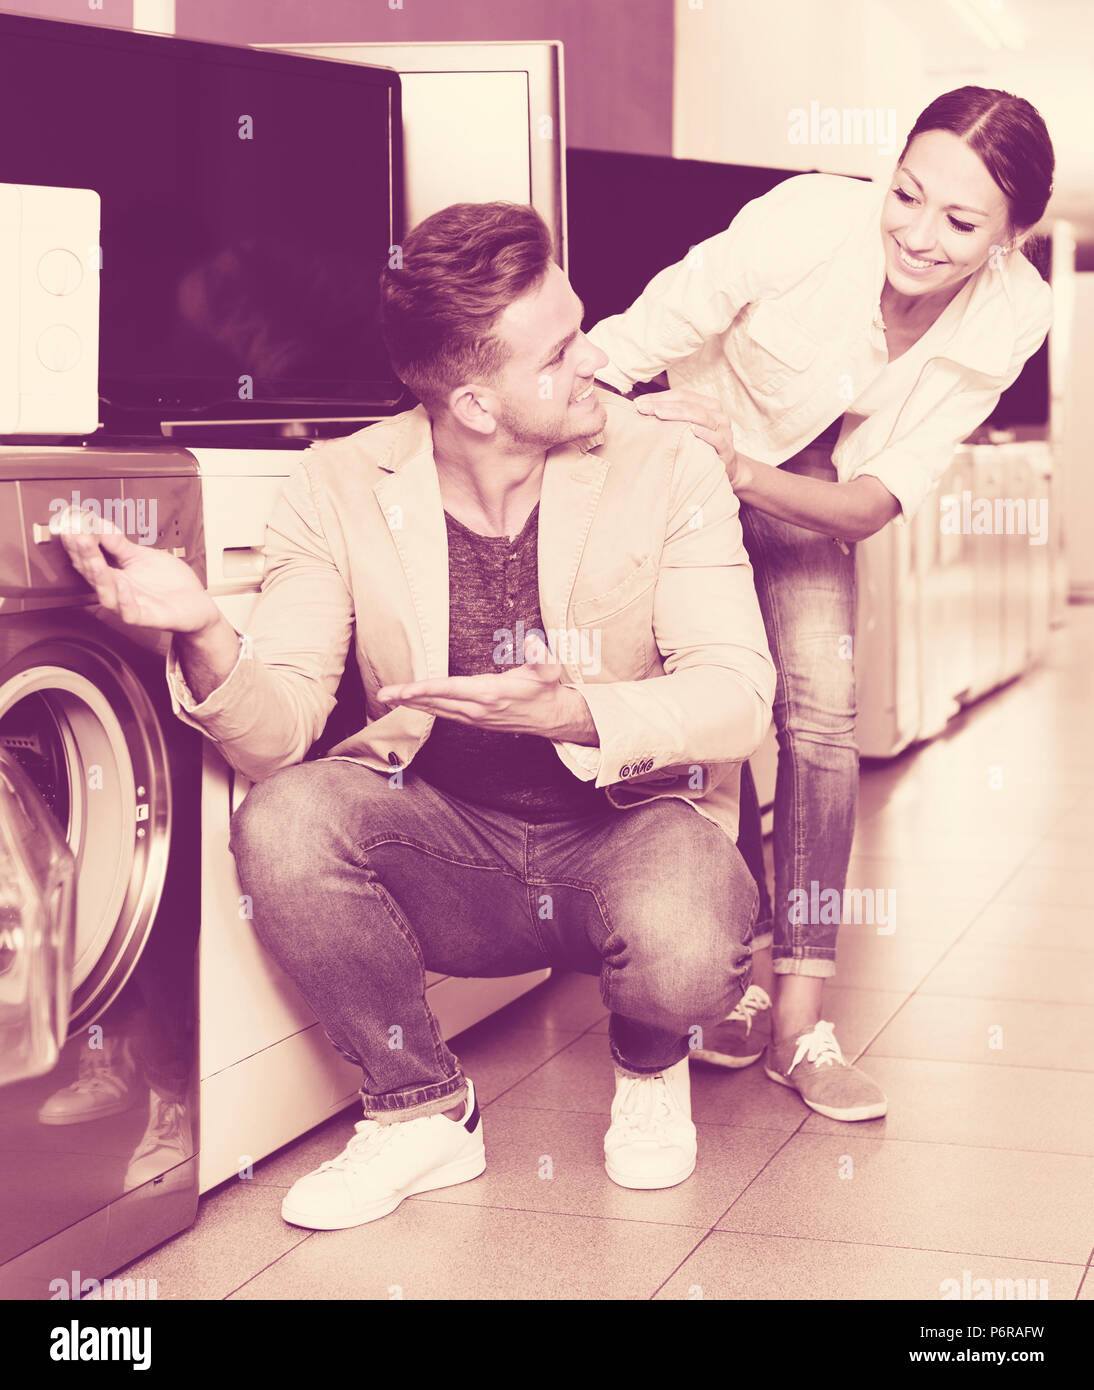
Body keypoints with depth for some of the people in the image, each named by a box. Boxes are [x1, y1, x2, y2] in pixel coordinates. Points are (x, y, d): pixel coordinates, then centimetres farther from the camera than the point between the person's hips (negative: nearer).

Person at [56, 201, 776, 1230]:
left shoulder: (667, 469, -10)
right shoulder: (340, 490, -8)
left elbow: (736, 696, -18)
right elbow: (279, 731, -14)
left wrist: (577, 714, -37)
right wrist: (204, 637, -36)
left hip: (624, 823, -1)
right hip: (448, 842, 1)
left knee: (685, 951, -35)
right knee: (281, 822, -29)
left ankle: (650, 1067, 8)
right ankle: (420, 1110, -2)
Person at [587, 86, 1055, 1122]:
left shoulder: (1009, 317, -22)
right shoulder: (810, 221, -32)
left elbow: (880, 500, -24)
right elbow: (621, 351, -30)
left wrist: (744, 472, -42)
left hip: (807, 492, 2)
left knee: (823, 706, -14)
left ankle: (799, 1026, -8)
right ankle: (745, 975, 4)